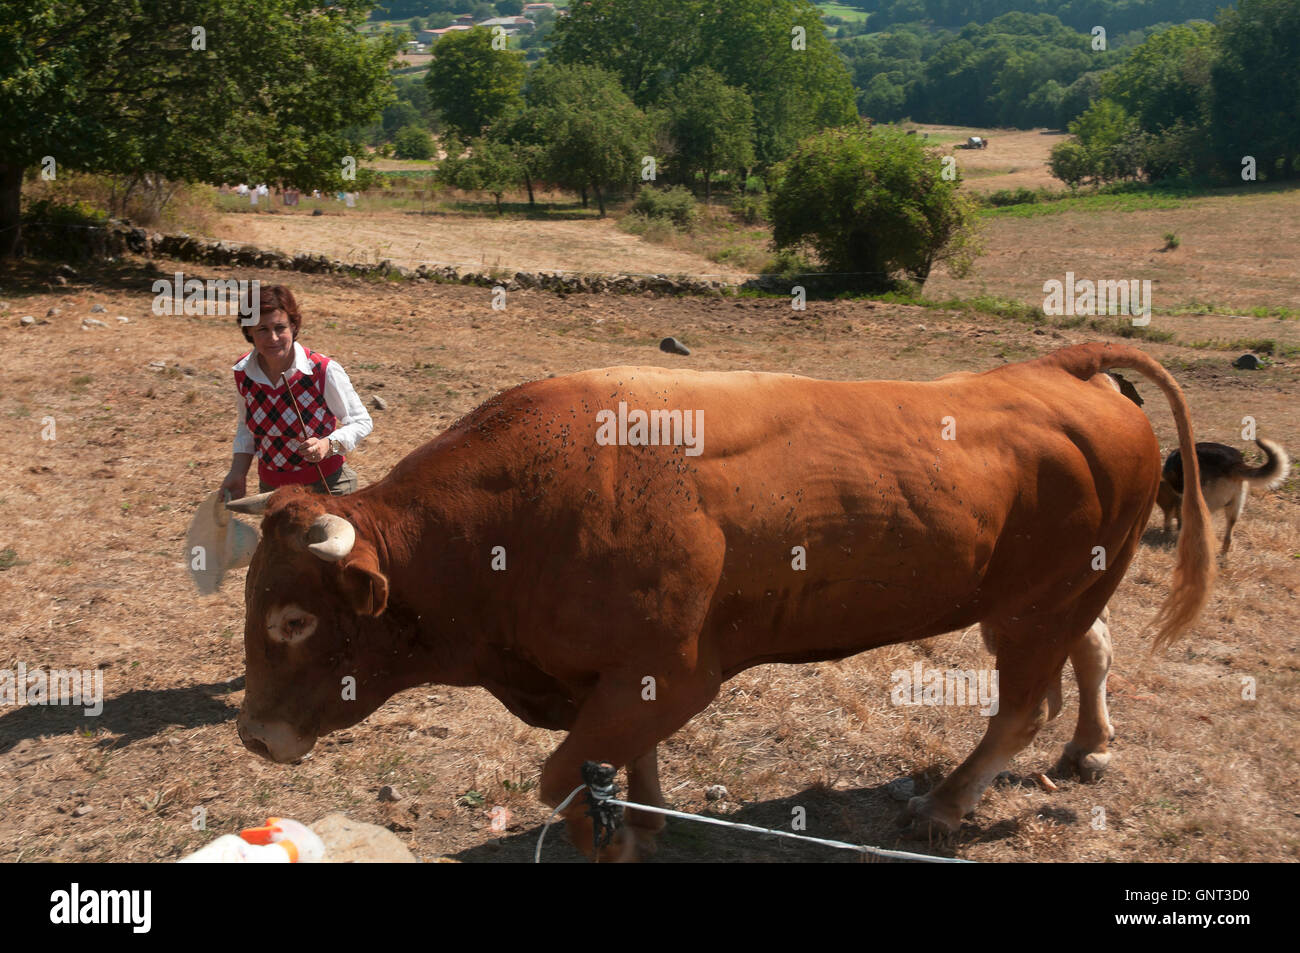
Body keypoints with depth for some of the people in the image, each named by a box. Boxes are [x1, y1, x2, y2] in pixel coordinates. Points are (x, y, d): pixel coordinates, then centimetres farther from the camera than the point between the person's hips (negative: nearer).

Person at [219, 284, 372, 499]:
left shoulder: (324, 371, -20)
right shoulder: (243, 372, -6)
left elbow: (362, 422, -11)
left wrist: (328, 445, -27)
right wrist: (238, 473, -1)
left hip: (325, 485, -4)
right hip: (270, 487, 4)